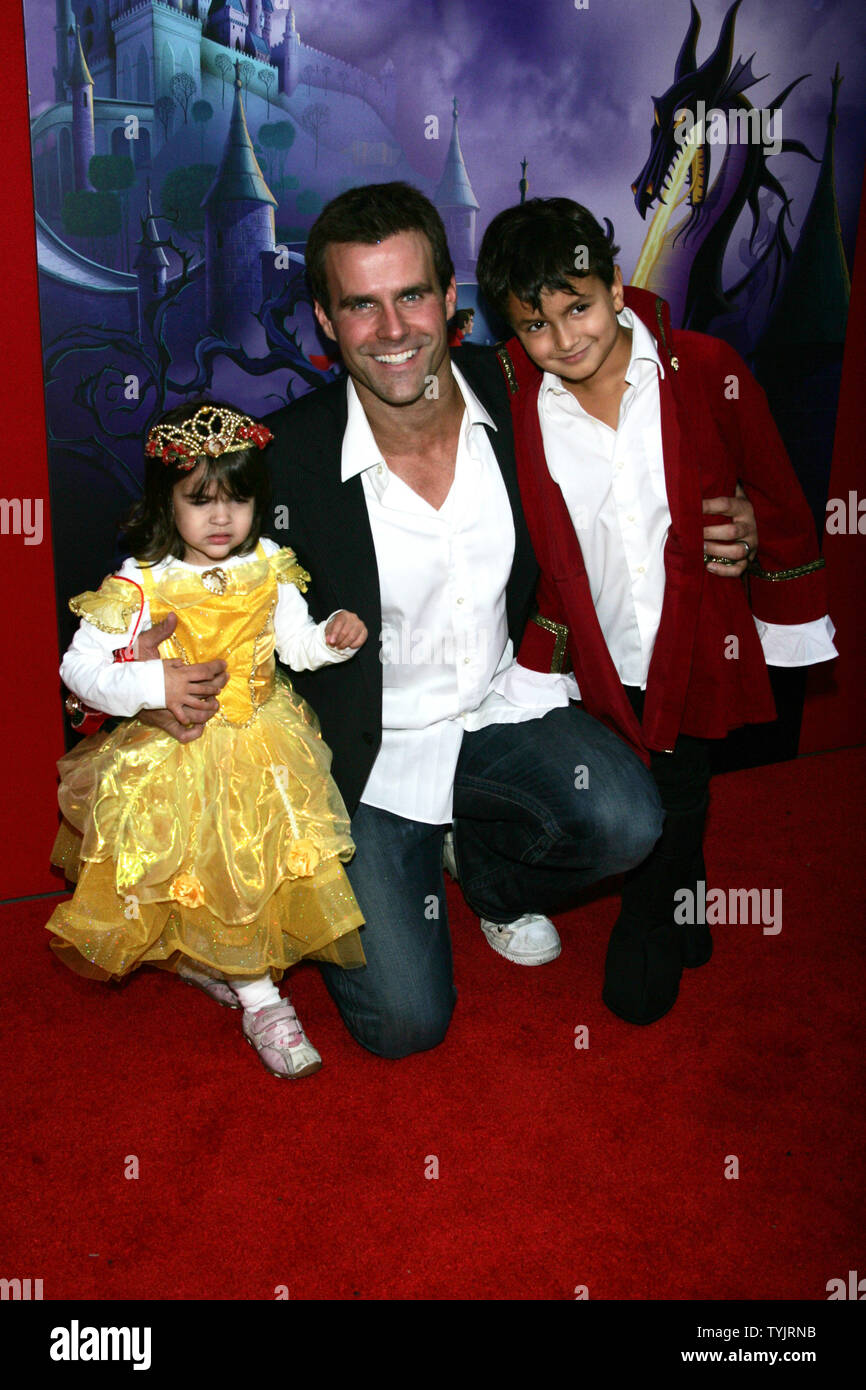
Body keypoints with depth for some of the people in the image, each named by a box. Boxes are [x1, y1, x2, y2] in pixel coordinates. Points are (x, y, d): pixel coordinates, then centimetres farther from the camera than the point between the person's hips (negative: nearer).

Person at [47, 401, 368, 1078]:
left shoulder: (270, 568, -2)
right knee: (215, 869, 1)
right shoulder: (140, 586, -13)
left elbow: (296, 643, 10)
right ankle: (259, 997, 16)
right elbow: (78, 666, -11)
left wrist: (334, 637, -11)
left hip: (265, 743, 4)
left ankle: (207, 960, 35)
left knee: (270, 862, 10)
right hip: (180, 756, -4)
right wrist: (149, 685, -25)